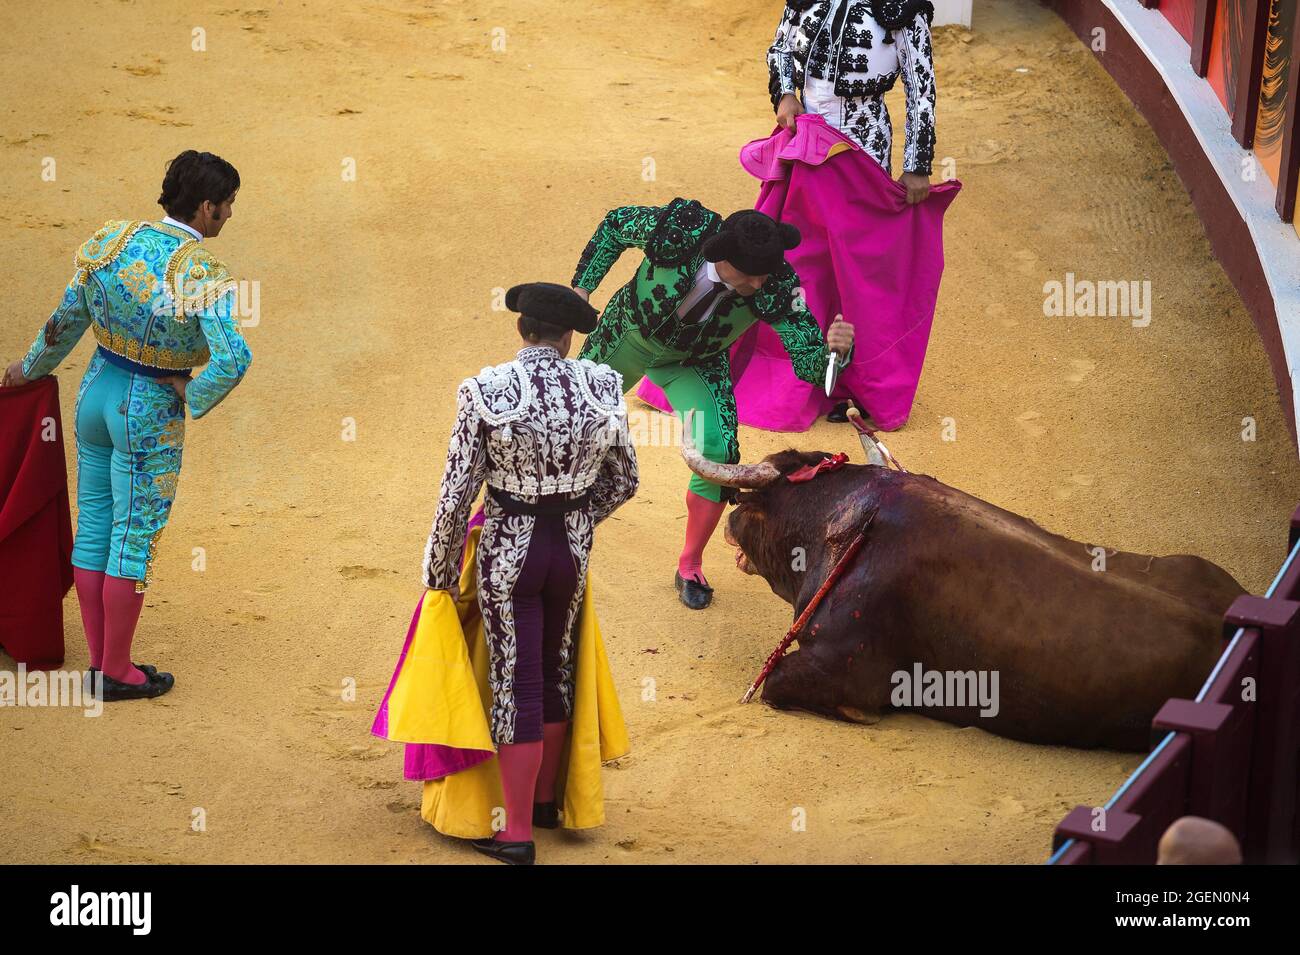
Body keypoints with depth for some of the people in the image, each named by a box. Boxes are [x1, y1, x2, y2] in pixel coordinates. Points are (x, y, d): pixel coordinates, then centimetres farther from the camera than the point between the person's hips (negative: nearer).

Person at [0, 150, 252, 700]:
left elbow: (67, 318, 5)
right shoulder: (201, 273, -22)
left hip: (97, 390, 6)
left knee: (93, 527, 14)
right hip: (150, 412, -6)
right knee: (135, 540, 5)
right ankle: (116, 672, 14)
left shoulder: (112, 239, -5)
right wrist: (194, 397, -15)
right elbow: (233, 359, -34)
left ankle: (98, 659, 24)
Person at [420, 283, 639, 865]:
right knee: (554, 669, 22)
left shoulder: (485, 393, -16)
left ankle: (517, 832, 13)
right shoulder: (603, 387, -7)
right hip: (572, 549, 3)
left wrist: (441, 571, 1)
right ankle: (544, 799, 38)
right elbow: (624, 481, 4)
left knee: (517, 684, 6)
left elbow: (455, 494, -13)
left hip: (509, 550, -3)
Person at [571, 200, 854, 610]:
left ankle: (690, 567, 6)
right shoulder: (679, 229, -39)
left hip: (695, 365, 0)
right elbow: (615, 224, -17)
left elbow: (809, 364, -33)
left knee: (718, 453, -17)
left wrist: (835, 349, -56)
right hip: (627, 338, 0)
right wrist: (581, 287, -15)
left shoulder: (776, 287, -36)